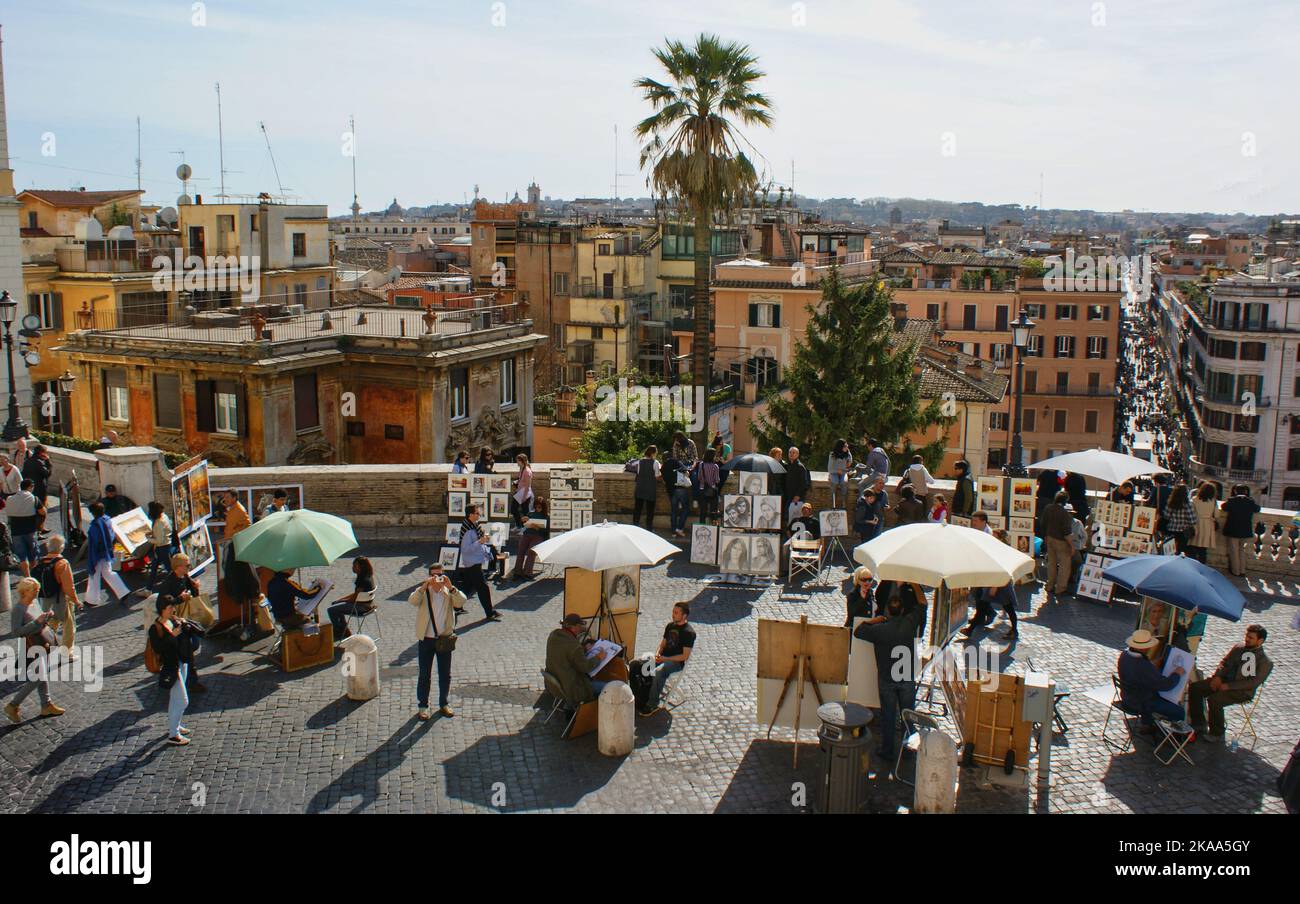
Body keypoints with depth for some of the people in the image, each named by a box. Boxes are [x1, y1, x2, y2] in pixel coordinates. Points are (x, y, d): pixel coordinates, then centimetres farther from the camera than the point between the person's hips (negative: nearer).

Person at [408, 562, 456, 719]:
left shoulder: (448, 592, 2)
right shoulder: (423, 592, -3)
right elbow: (412, 601, -23)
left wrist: (450, 587, -29)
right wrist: (425, 586, -34)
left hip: (445, 639, 2)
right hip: (426, 640, -2)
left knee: (445, 674, 11)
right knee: (424, 675, 6)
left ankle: (444, 704, 26)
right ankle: (422, 706, 17)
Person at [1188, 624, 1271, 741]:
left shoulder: (1266, 662, -9)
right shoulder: (1239, 647, 8)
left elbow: (1254, 682, -16)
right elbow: (1225, 662, 13)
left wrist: (1228, 686, -21)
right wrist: (1217, 676, -7)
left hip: (1243, 692, -7)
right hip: (1225, 680, 7)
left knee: (1214, 700, -31)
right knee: (1194, 688, -11)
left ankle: (1217, 734, -10)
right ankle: (1198, 724, 0)